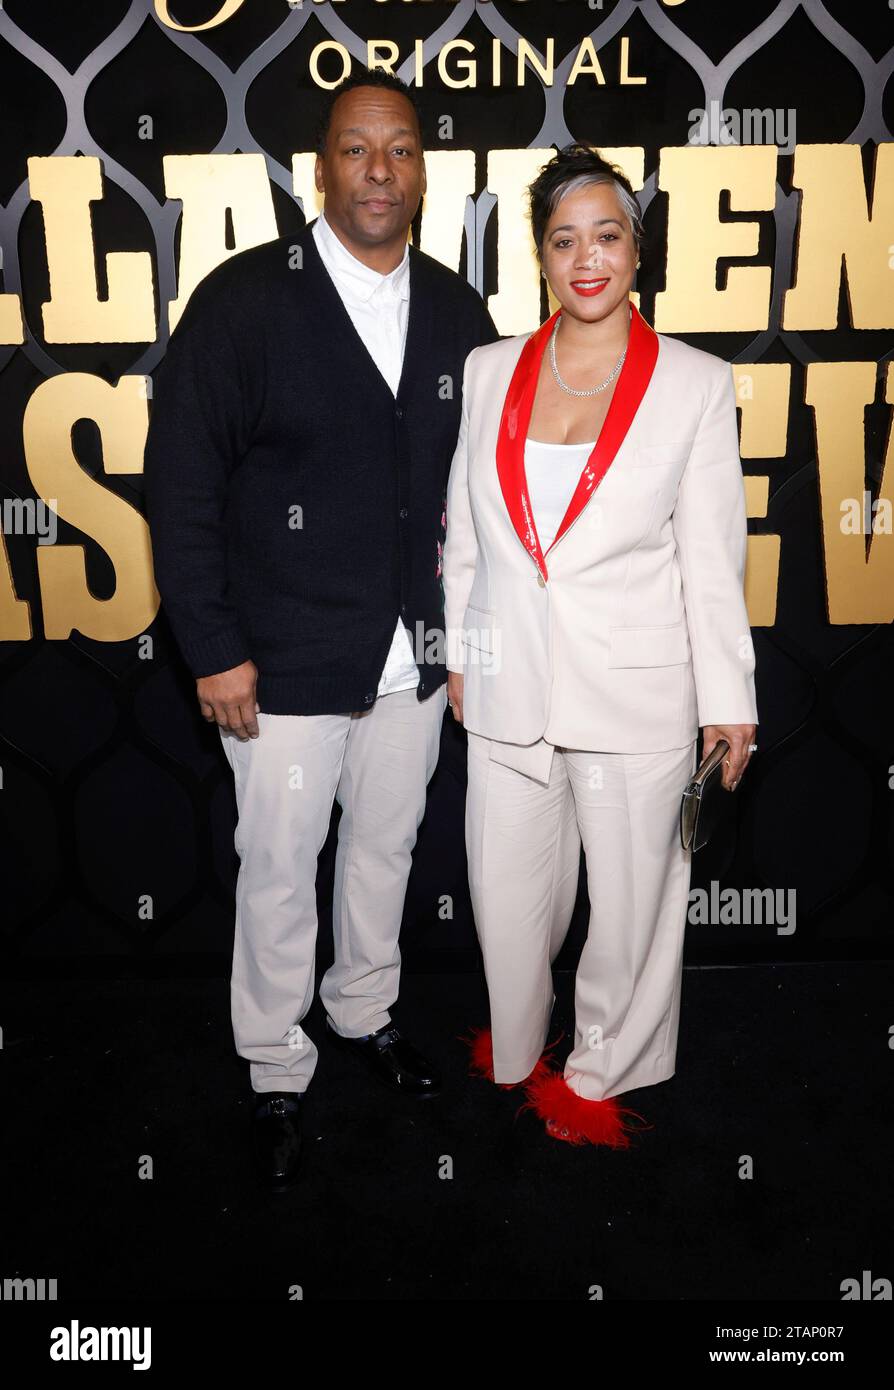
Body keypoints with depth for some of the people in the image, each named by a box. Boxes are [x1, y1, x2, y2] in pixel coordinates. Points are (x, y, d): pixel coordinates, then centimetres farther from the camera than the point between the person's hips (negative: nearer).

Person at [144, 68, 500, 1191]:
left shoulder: (457, 310, 4)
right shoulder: (244, 299, -9)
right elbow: (180, 483, -10)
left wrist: (466, 622, 5)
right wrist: (213, 650, -12)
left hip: (415, 657, 4)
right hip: (287, 664, -4)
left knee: (385, 848, 20)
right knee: (278, 871, 10)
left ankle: (365, 1012, 45)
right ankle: (277, 1075, 32)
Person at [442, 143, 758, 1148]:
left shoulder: (697, 384, -4)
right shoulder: (490, 371, 4)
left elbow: (713, 558, -3)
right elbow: (465, 529, 11)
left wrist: (727, 704, -4)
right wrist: (459, 651, 12)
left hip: (634, 689, -2)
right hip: (510, 683, 3)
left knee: (631, 898, 11)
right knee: (505, 894, 14)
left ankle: (598, 1072, 37)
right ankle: (514, 1057, 41)